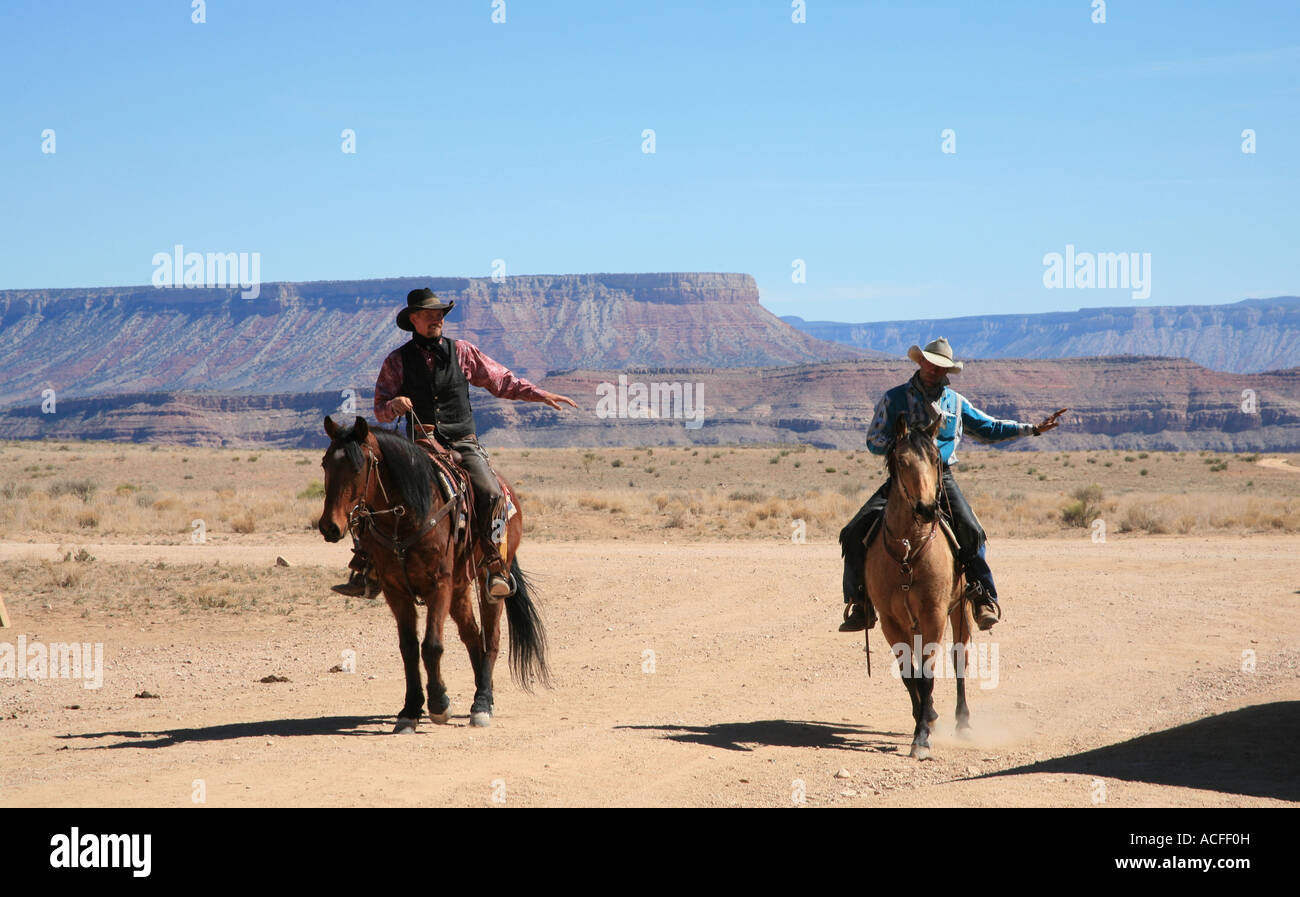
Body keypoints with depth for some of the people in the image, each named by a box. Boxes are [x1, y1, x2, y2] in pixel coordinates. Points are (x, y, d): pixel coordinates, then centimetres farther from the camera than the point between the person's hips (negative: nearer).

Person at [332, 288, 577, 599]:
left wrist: (541, 395, 3)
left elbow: (502, 381, 12)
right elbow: (380, 411, 8)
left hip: (462, 444, 0)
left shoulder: (462, 351, 8)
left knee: (491, 493, -27)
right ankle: (366, 572, -13)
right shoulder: (397, 360, 8)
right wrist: (394, 406, -16)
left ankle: (496, 566, -20)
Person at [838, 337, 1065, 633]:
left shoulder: (956, 402, 14)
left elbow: (990, 429, 23)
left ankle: (984, 598, -17)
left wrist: (1033, 428, 16)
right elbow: (874, 441, 3)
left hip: (940, 478, 0)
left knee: (970, 530, -26)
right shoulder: (895, 398, 7)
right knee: (854, 533, -15)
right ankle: (860, 604, -4)